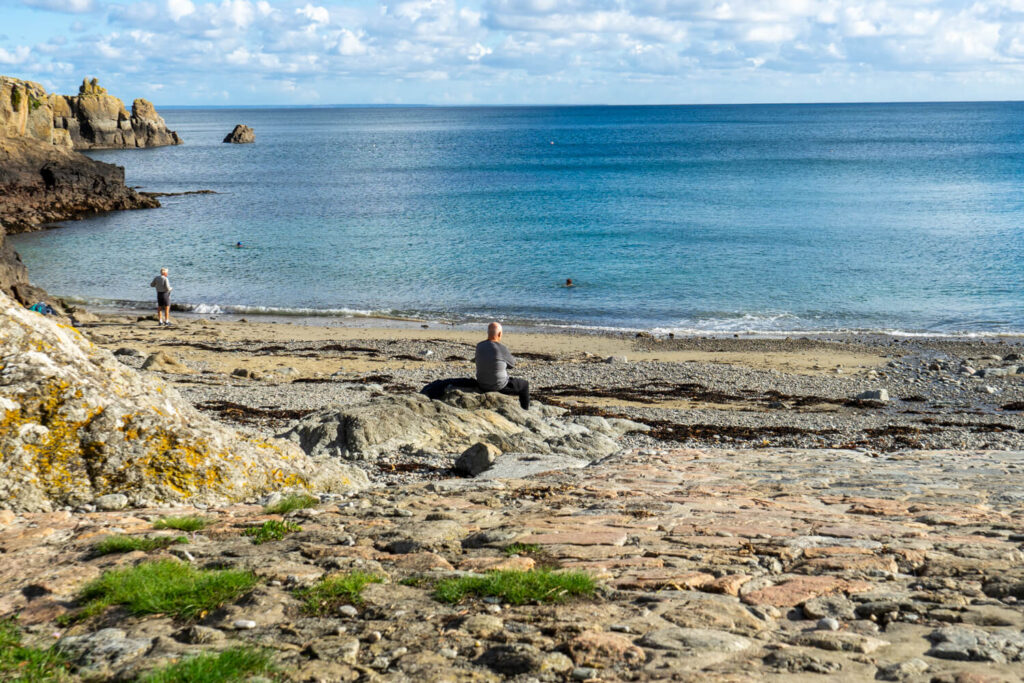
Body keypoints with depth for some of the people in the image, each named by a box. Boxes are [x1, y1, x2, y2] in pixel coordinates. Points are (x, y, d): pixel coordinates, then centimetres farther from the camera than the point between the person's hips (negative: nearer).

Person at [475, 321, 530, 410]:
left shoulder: (479, 346, -5)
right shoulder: (502, 348, -23)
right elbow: (512, 364, -5)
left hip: (482, 385, 6)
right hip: (498, 386, -6)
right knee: (524, 384, 20)